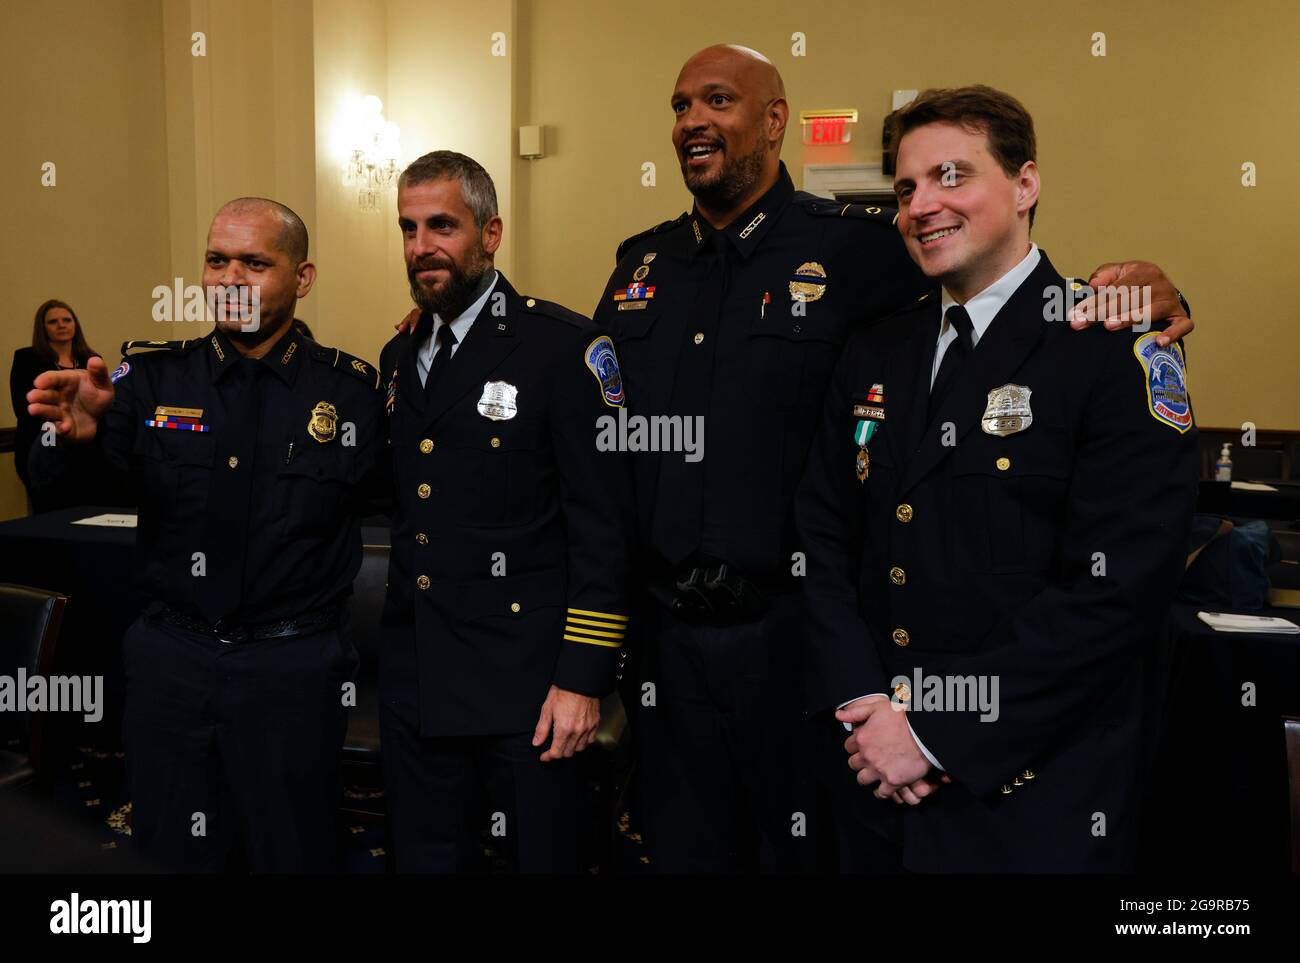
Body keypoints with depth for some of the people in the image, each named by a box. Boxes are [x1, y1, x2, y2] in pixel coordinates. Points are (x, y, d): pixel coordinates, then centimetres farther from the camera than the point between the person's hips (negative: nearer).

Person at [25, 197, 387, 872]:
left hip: (294, 666, -2)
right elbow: (54, 485, -7)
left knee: (291, 854, 16)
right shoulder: (151, 376, -1)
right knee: (172, 857, 19)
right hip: (172, 658, 2)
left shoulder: (350, 387, -5)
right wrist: (75, 434, -31)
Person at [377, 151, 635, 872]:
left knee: (541, 856, 9)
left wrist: (584, 679, -15)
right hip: (414, 682, 6)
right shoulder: (399, 356, 12)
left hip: (524, 685, -6)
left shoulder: (565, 348, -10)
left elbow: (602, 528, -13)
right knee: (426, 857, 18)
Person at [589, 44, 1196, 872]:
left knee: (807, 849, 15)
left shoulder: (857, 250, -7)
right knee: (685, 847, 20)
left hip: (791, 638, -4)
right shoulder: (641, 267, 8)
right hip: (666, 639, 4)